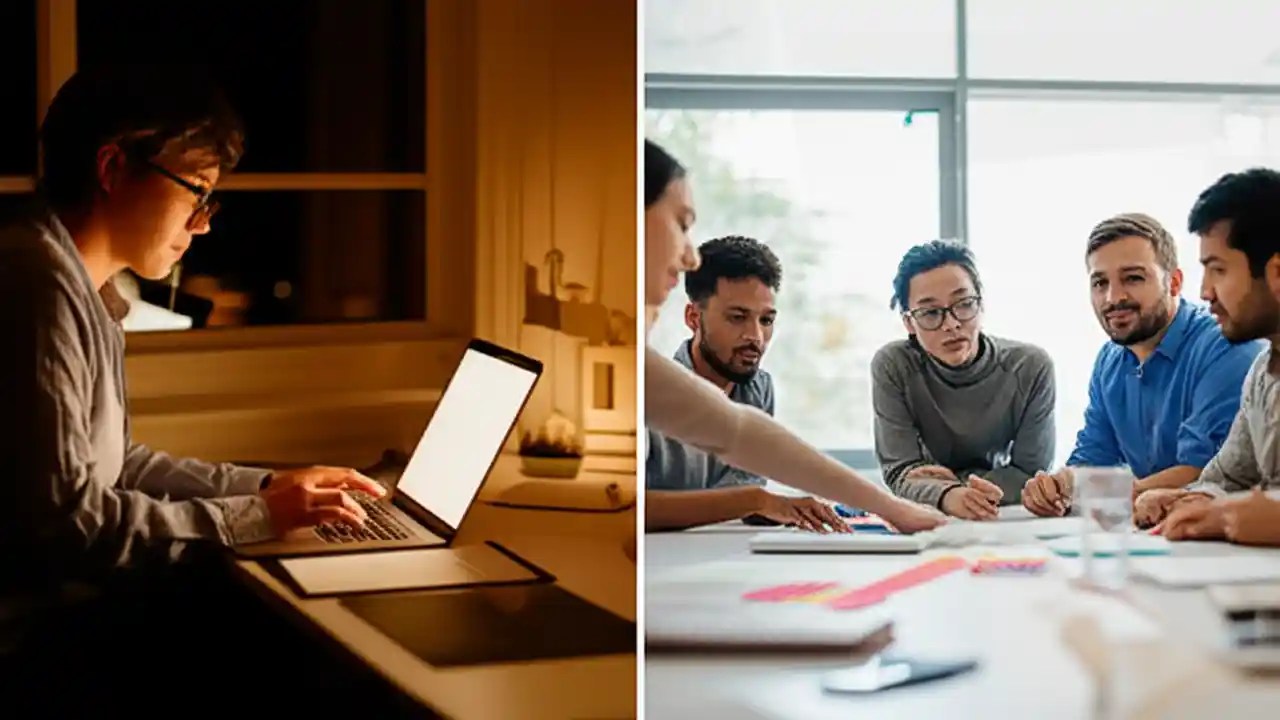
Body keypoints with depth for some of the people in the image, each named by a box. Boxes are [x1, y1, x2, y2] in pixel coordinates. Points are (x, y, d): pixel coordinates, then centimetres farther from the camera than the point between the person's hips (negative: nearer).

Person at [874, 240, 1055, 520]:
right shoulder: (892, 367, -13)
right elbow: (901, 472, -15)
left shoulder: (1031, 367, -11)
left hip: (1009, 519, 2)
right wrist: (947, 496, -35)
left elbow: (1031, 473, -8)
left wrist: (956, 480, -21)